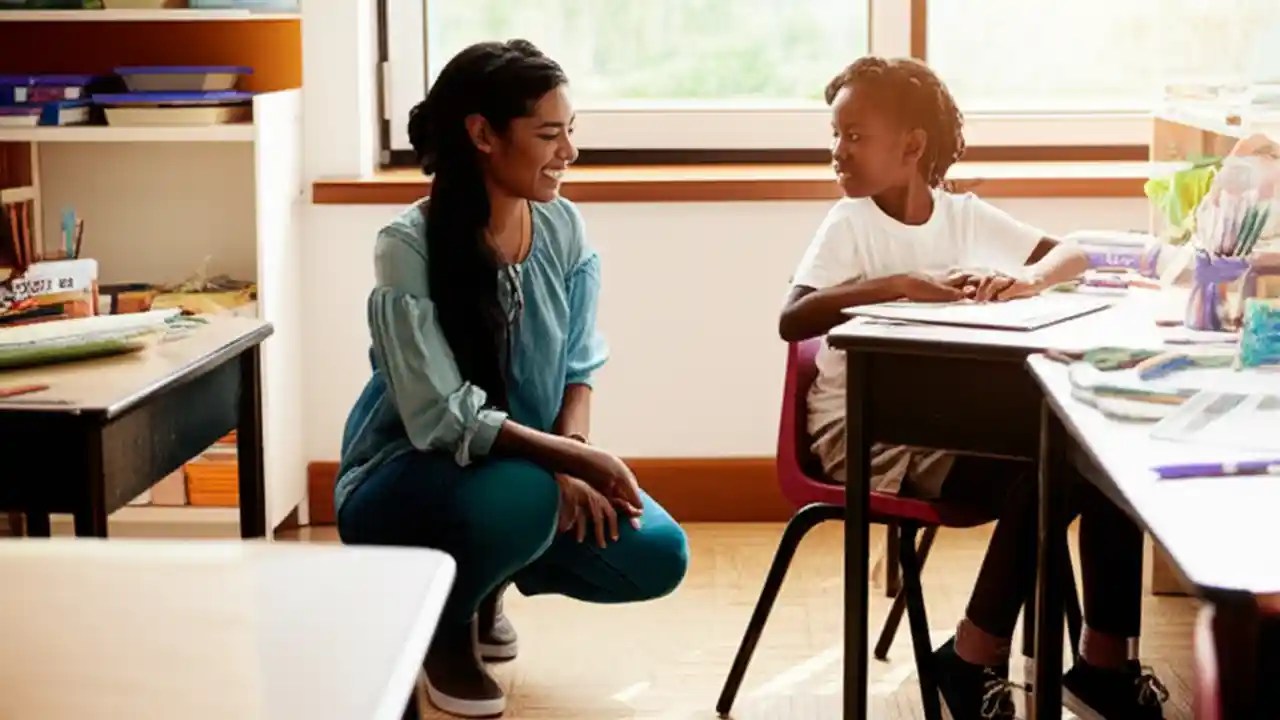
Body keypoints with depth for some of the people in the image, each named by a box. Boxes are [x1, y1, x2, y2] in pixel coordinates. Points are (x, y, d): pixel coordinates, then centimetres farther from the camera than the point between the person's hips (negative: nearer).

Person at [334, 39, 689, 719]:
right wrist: (575, 459, -30)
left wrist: (569, 460, -17)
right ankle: (442, 627, -2)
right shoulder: (407, 246, -22)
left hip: (527, 469, 6)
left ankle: (489, 578, 17)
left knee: (657, 557, -12)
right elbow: (443, 418, -26)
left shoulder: (562, 225, -5)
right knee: (522, 495, -37)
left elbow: (578, 369, 2)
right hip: (407, 479, -6)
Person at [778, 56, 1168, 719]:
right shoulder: (850, 224, -6)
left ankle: (1105, 661, -1)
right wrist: (899, 285, -31)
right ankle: (975, 660, -9)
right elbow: (791, 321, -22)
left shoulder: (964, 215, 7)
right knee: (1038, 477, -26)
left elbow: (1073, 255, 10)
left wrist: (1029, 278, -13)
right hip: (870, 429, -5)